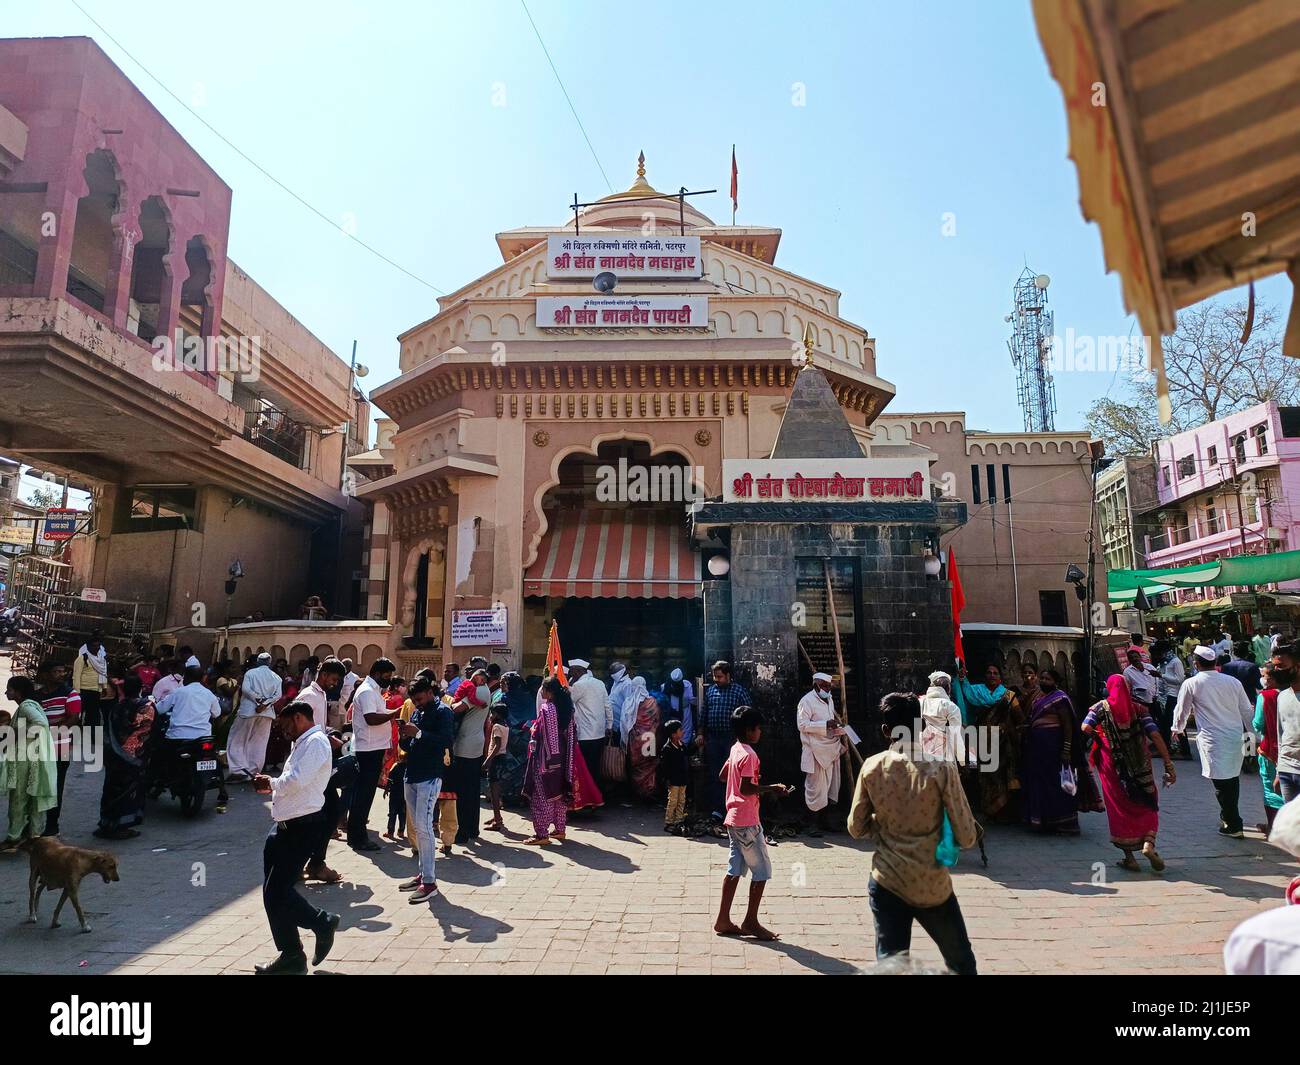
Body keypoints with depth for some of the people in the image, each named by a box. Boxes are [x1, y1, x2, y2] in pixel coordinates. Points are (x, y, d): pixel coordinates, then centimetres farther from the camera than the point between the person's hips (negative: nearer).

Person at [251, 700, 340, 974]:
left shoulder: (315, 741, -14)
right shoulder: (302, 743, 18)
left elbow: (296, 780, -25)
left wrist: (272, 782, -8)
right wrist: (271, 787, 7)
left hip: (302, 828, -10)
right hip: (286, 826, 10)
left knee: (277, 893, -7)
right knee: (273, 892, 11)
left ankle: (322, 922, 13)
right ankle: (291, 956, 21)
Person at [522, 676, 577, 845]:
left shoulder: (546, 709, -18)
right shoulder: (567, 708, 3)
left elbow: (538, 733, -17)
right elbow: (570, 734, 8)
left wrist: (532, 727, 3)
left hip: (545, 757, -7)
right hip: (562, 758, 7)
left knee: (541, 795, 1)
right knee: (560, 793, 16)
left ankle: (542, 834, 3)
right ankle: (559, 829, 24)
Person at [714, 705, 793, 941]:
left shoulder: (735, 749, 9)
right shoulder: (748, 755, -19)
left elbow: (723, 776, 20)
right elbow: (745, 789, -25)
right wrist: (771, 788, -16)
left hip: (734, 819, 9)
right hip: (747, 821, -9)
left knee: (735, 870, 13)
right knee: (762, 870, 3)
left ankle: (723, 921, 17)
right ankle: (750, 922, 12)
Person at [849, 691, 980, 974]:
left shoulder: (871, 767, -5)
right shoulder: (942, 767, -12)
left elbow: (857, 828, 2)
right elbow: (966, 837, -9)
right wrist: (940, 834, 10)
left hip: (886, 884, 1)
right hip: (932, 887, -1)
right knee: (961, 963, 21)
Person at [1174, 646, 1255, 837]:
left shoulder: (1191, 684, -6)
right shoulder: (1233, 681, 3)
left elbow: (1181, 711, 6)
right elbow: (1247, 711, 10)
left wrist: (1177, 728, 24)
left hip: (1213, 740, -5)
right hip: (1236, 737, 5)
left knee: (1221, 782, 2)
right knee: (1232, 778, 18)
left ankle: (1233, 825, 6)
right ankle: (1228, 818, 32)